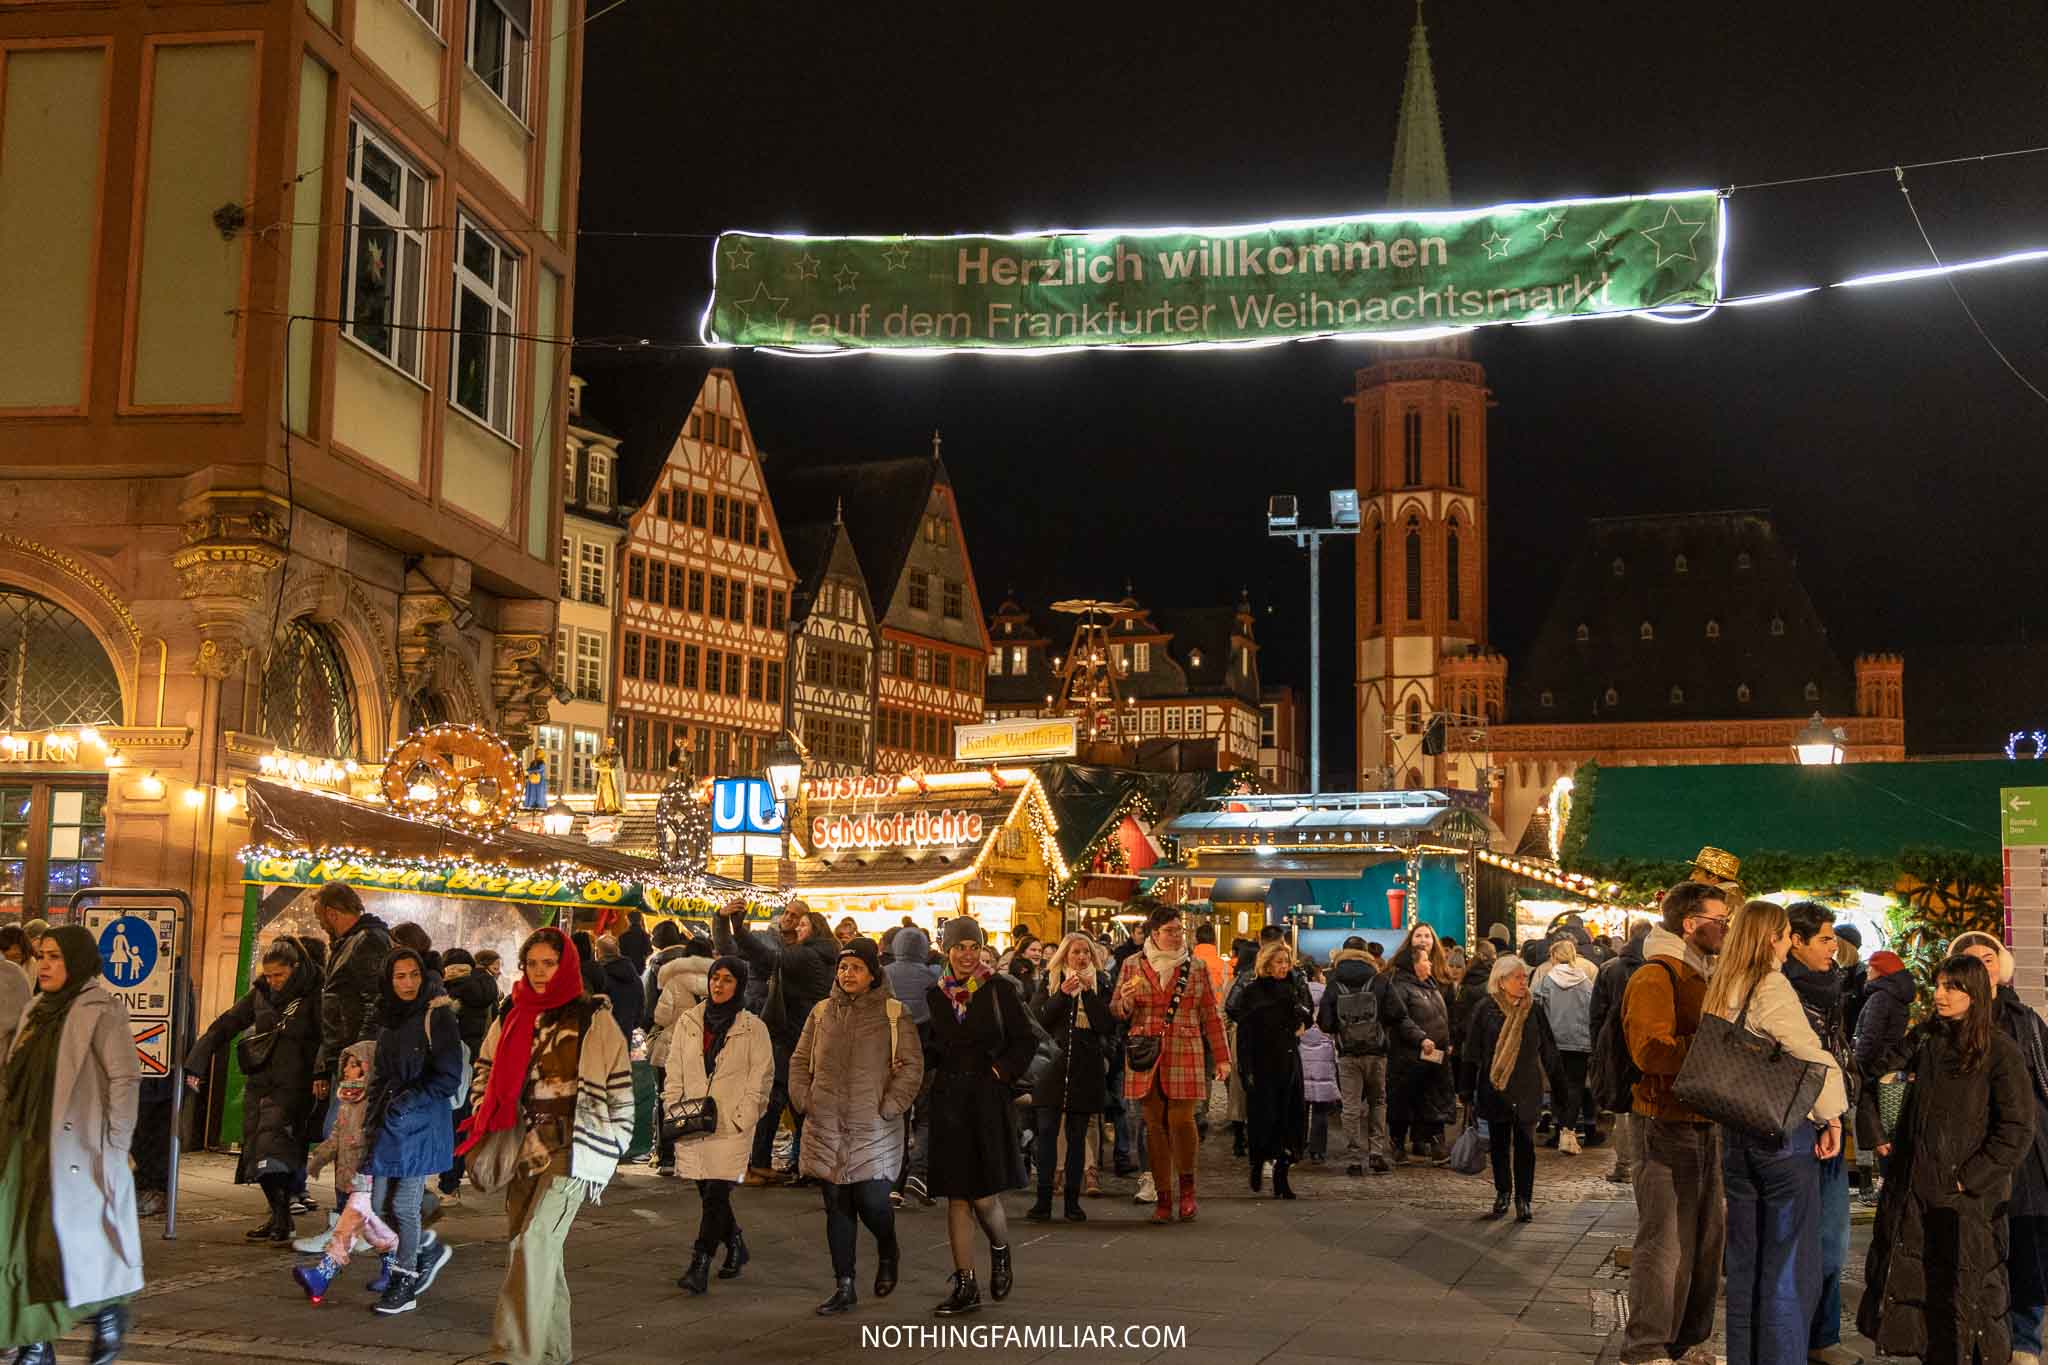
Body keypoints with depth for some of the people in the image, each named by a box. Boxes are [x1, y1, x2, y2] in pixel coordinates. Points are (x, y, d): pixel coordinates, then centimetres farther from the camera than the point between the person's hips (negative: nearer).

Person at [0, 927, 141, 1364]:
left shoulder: (101, 1009, -9)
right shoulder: (37, 1013, 14)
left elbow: (124, 1080, -13)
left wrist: (114, 1147, -16)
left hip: (76, 1149, -7)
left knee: (72, 1242, -3)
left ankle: (109, 1312, 21)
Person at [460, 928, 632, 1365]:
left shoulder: (594, 1019, -3)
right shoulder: (511, 1017, 11)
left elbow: (620, 1086, -1)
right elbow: (484, 1072, 23)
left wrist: (611, 1147, -2)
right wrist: (485, 1124, 12)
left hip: (570, 1147, -6)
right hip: (522, 1145, 6)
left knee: (534, 1243, -17)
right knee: (540, 1250, 12)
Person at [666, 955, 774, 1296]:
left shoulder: (752, 1027, 2)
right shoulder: (687, 1021, 10)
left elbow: (761, 1076, 0)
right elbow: (674, 1070, 12)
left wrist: (743, 1117, -9)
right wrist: (673, 1109, 1)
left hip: (731, 1124, -4)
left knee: (716, 1192, -12)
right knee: (707, 1190, 10)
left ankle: (700, 1265, -11)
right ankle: (735, 1246, 31)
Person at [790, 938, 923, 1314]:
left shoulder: (893, 1014, -2)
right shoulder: (822, 1012, 9)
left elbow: (912, 1065, -4)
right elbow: (799, 1061, 16)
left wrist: (890, 1107, -10)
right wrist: (803, 1100, 4)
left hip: (874, 1128, -3)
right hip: (826, 1128, 3)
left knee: (872, 1201, -8)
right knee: (837, 1206, 6)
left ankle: (888, 1253, 25)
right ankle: (844, 1287, 16)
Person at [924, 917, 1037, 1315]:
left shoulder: (998, 992, -2)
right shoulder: (935, 995, 7)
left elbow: (1026, 1040, 1)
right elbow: (930, 1049, 14)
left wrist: (1002, 1069, -10)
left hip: (989, 1099, -3)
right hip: (949, 1101, 3)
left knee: (983, 1195, -6)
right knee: (956, 1197, 4)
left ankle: (1000, 1252, 26)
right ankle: (965, 1285, 12)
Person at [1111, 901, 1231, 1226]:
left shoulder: (1195, 968, 8)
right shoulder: (1133, 965, 8)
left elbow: (1211, 1016, 10)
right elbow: (1115, 1011, 12)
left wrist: (1222, 1057, 6)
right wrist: (1126, 1002, -11)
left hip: (1185, 1056, -1)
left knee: (1182, 1120, -10)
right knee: (1155, 1124, 1)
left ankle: (1187, 1186, 12)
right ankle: (1163, 1197, 10)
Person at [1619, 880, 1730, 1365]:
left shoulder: (1705, 975, 18)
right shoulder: (1654, 978, -14)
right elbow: (1651, 1050, -25)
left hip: (1707, 1123, 9)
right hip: (1668, 1125, -9)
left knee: (1708, 1237, 14)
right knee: (1665, 1242, -6)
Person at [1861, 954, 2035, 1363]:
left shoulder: (2000, 1052, -9)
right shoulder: (1925, 1038, 6)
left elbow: (2016, 1131, -10)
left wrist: (1969, 1179, -13)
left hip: (1967, 1195, -5)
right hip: (1913, 1187, 5)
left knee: (1962, 1289, 3)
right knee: (1904, 1280, 11)